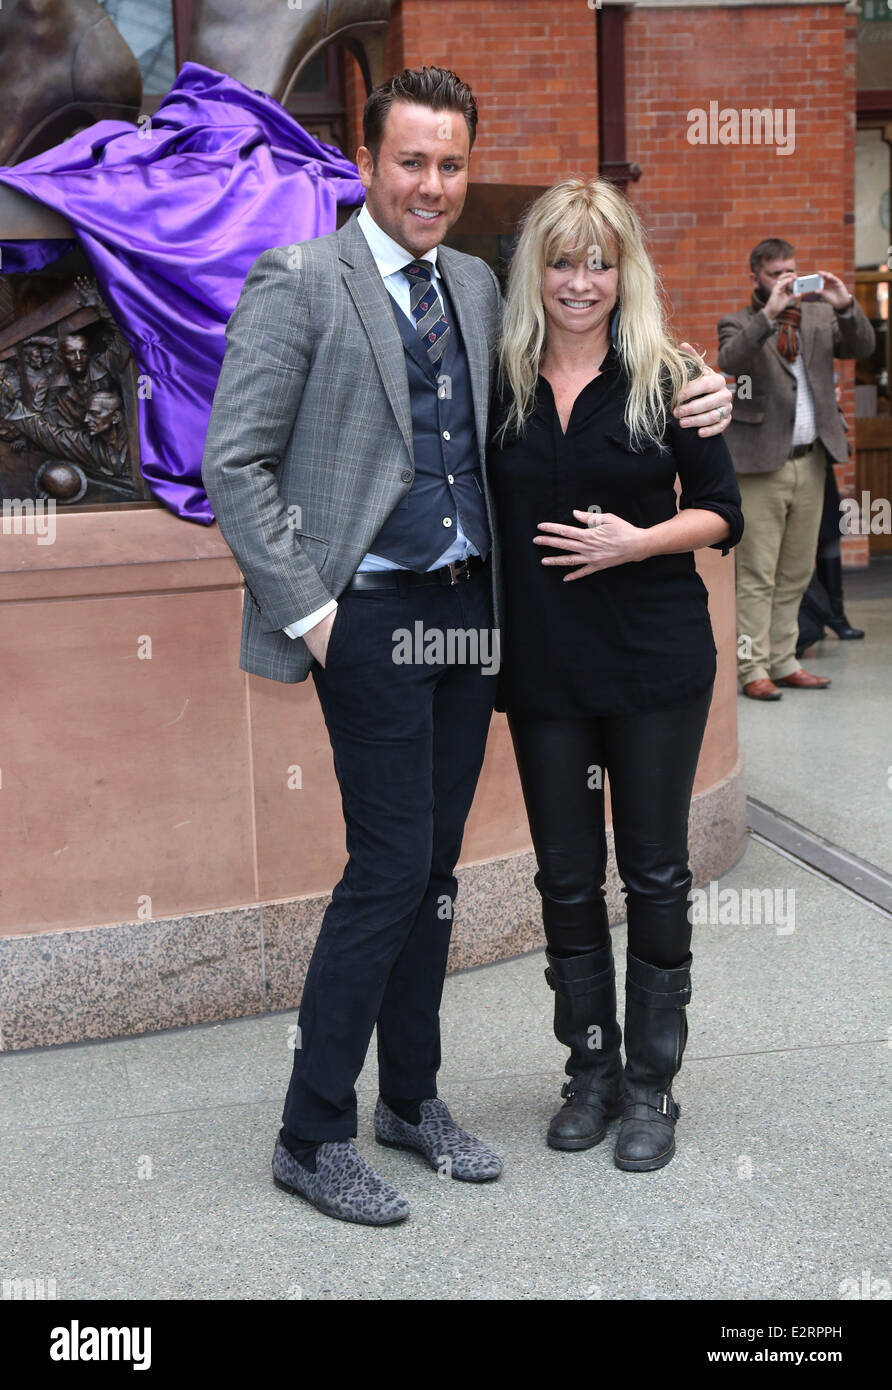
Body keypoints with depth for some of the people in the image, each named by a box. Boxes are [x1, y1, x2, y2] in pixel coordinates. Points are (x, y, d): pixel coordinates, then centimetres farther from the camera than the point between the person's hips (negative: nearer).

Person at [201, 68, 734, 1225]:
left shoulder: (476, 286, 13)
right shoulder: (299, 283, -6)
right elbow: (234, 463, -9)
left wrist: (690, 396, 6)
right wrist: (306, 612, -13)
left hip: (469, 607, 6)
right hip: (374, 615, -6)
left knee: (435, 864, 12)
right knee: (389, 866, -6)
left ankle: (413, 1099, 27)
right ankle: (312, 1138, 8)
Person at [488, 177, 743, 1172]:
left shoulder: (666, 379, -2)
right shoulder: (501, 382, 4)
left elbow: (721, 513, 0)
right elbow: (484, 514, 9)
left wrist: (637, 541, -16)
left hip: (656, 655, -2)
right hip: (543, 664, 2)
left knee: (654, 871, 6)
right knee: (566, 874, 10)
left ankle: (651, 1085, 20)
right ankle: (590, 1071, 27)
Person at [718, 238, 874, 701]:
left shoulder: (818, 315, 14)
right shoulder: (739, 323, 2)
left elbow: (862, 346, 5)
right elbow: (729, 360, -19)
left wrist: (845, 306, -11)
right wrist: (769, 312, -27)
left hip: (811, 459, 5)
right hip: (761, 463, -5)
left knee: (796, 574, 10)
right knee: (757, 575, -5)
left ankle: (783, 662, 18)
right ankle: (753, 669, -1)